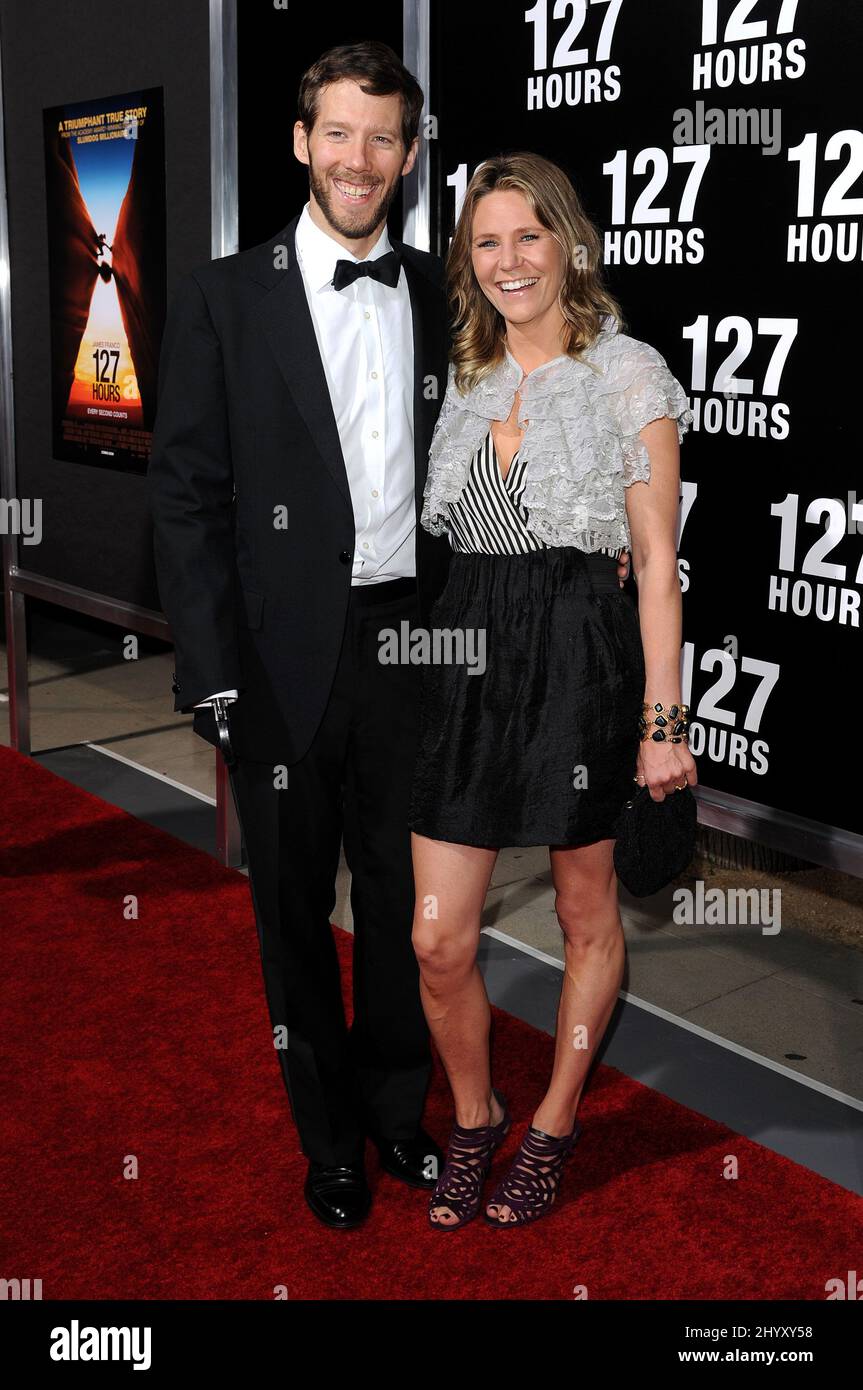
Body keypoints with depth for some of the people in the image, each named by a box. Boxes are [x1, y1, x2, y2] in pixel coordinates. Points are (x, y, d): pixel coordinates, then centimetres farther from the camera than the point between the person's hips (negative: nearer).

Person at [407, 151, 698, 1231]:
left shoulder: (627, 373, -2)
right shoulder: (467, 379, 13)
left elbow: (656, 561, -5)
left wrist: (663, 720, -9)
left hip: (578, 654, -4)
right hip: (467, 651, 4)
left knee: (586, 909, 12)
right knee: (437, 941, 2)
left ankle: (553, 1126, 31)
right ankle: (473, 1119, 27)